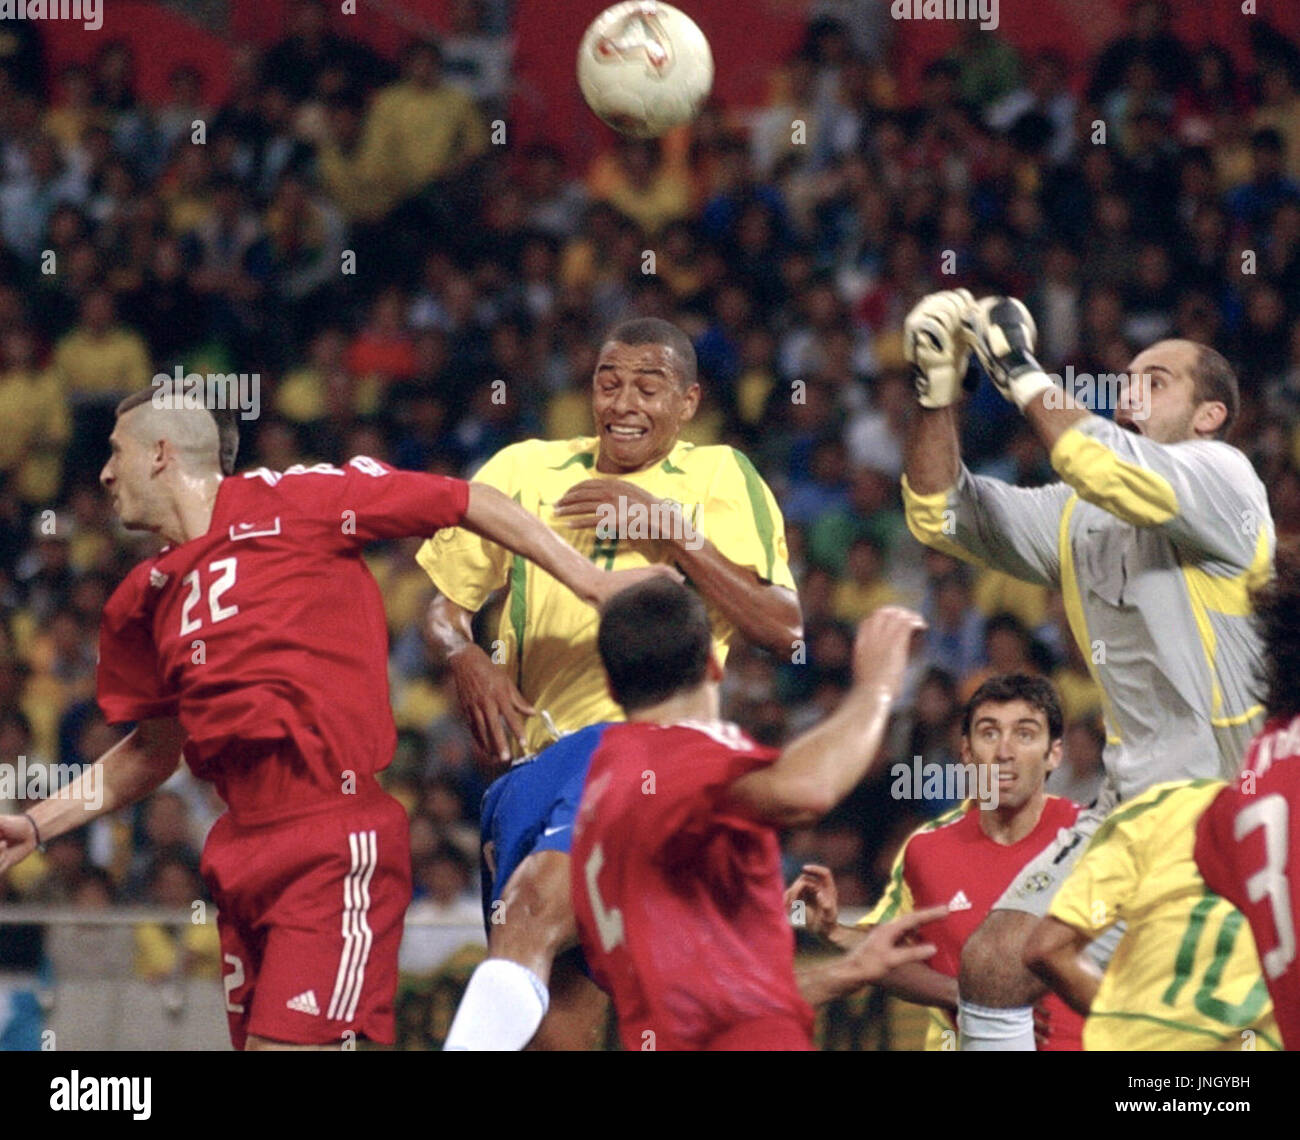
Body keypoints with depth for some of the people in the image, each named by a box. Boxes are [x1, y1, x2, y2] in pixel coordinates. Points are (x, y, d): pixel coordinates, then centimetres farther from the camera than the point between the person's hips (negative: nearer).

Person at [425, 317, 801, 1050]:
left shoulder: (720, 479, 9)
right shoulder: (526, 470, 17)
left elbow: (785, 632, -1)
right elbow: (439, 596, 21)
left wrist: (675, 533, -8)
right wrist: (467, 660, -1)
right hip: (536, 758, 5)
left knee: (535, 906, -31)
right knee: (562, 1017, 0)